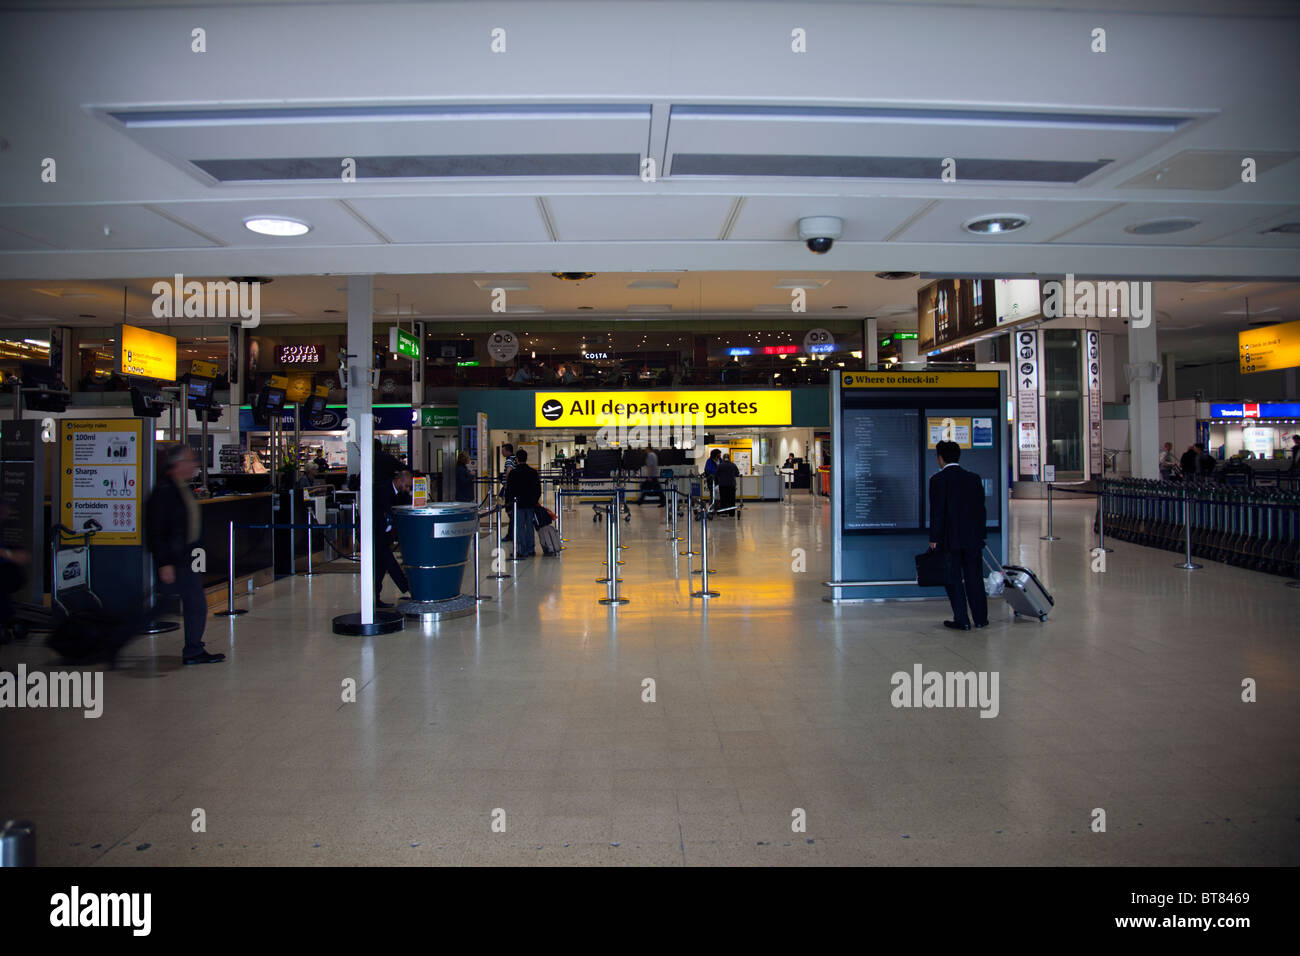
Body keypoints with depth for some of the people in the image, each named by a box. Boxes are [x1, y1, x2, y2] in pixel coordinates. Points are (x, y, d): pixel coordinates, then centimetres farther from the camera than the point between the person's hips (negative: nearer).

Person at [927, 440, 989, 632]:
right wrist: (979, 534, 16)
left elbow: (937, 511, -11)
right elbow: (981, 508, 8)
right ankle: (980, 618, 18)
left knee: (953, 579, 3)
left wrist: (934, 538, -6)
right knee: (974, 578, 12)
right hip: (973, 537, 5)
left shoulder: (938, 479, -9)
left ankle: (962, 620, 3)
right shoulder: (974, 478, 6)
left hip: (950, 538, -5)